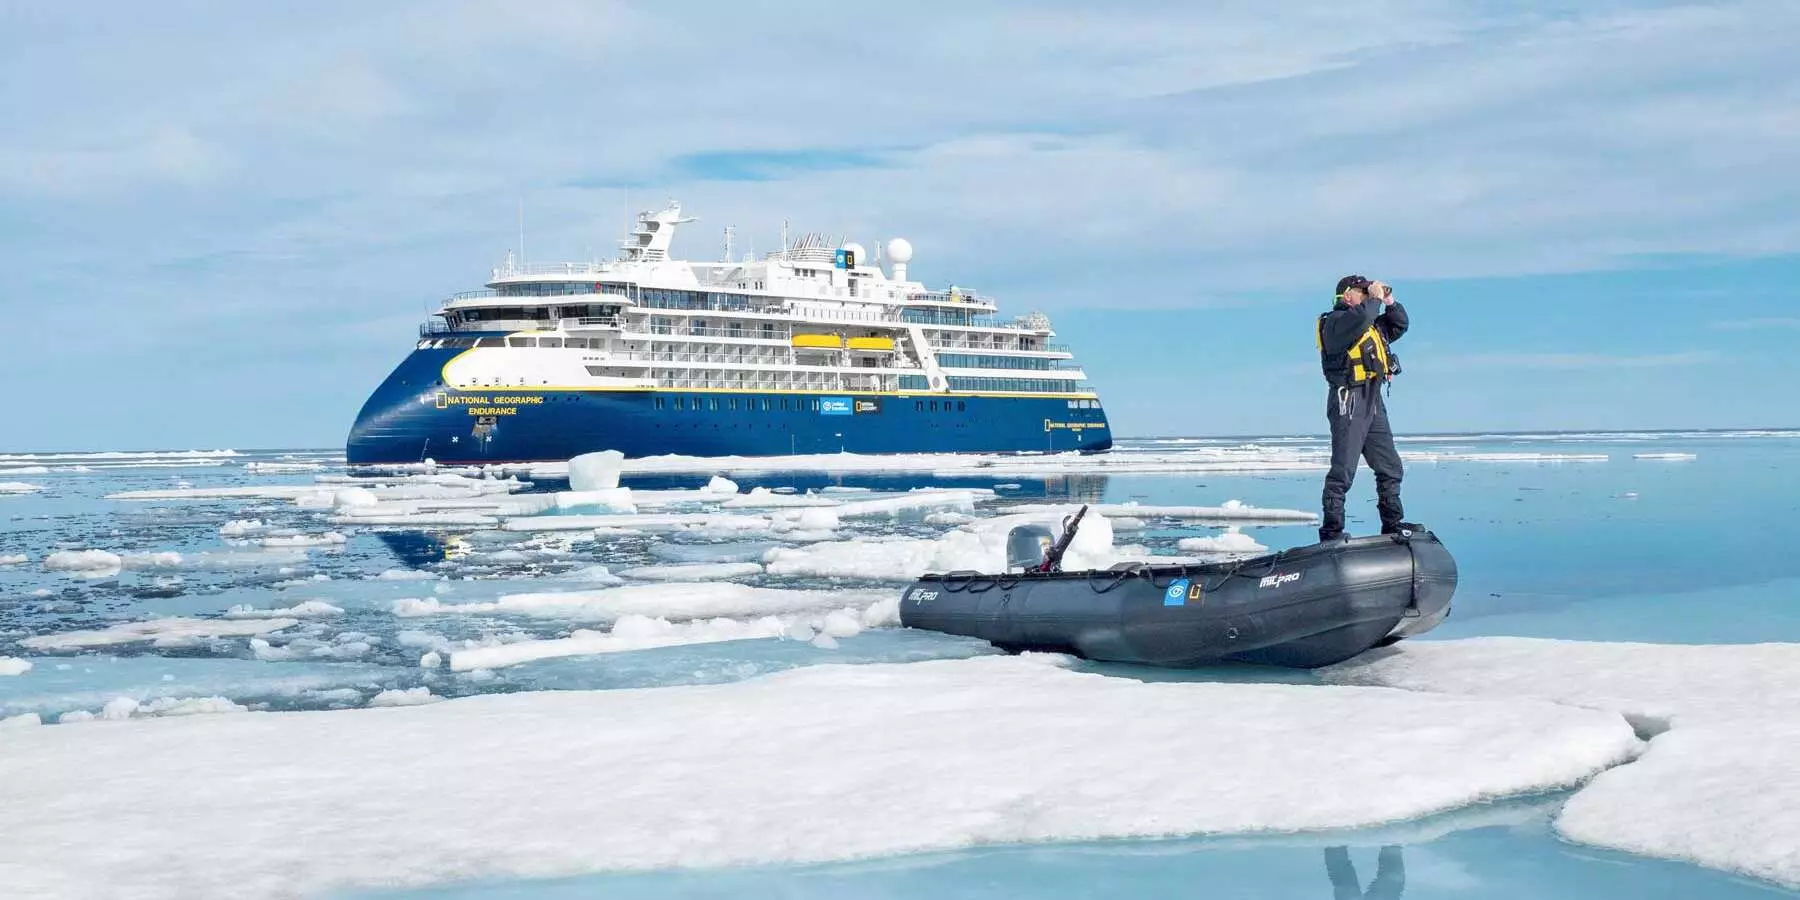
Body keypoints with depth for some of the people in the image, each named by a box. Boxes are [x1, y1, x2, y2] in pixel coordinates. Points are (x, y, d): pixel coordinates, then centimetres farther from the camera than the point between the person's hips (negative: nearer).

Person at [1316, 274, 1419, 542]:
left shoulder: (1373, 323, 21)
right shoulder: (1336, 321, -9)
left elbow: (1399, 325, 30)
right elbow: (1361, 317, -29)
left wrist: (1390, 302, 14)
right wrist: (1375, 299, -11)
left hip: (1373, 402, 10)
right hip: (1348, 401, -10)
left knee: (1389, 466, 12)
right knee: (1343, 470, -11)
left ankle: (1392, 523, 20)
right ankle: (1331, 530, -10)